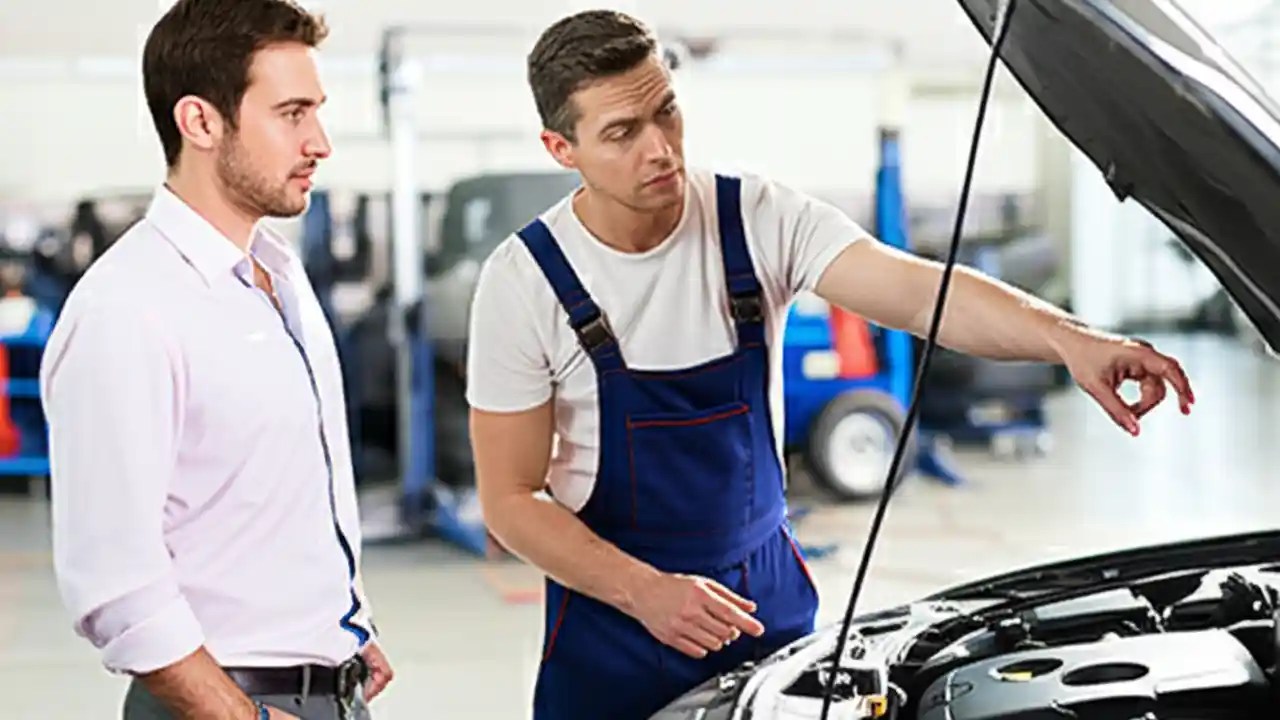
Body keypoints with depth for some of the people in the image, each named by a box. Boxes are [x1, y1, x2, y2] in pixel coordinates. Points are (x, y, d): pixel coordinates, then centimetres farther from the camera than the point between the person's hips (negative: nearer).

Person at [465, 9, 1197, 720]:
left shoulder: (763, 219, -11)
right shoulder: (524, 282, -14)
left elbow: (918, 290, -25)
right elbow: (512, 500, -11)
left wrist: (1067, 337, -43)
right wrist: (643, 591, -24)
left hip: (768, 592, 2)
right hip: (613, 616, -2)